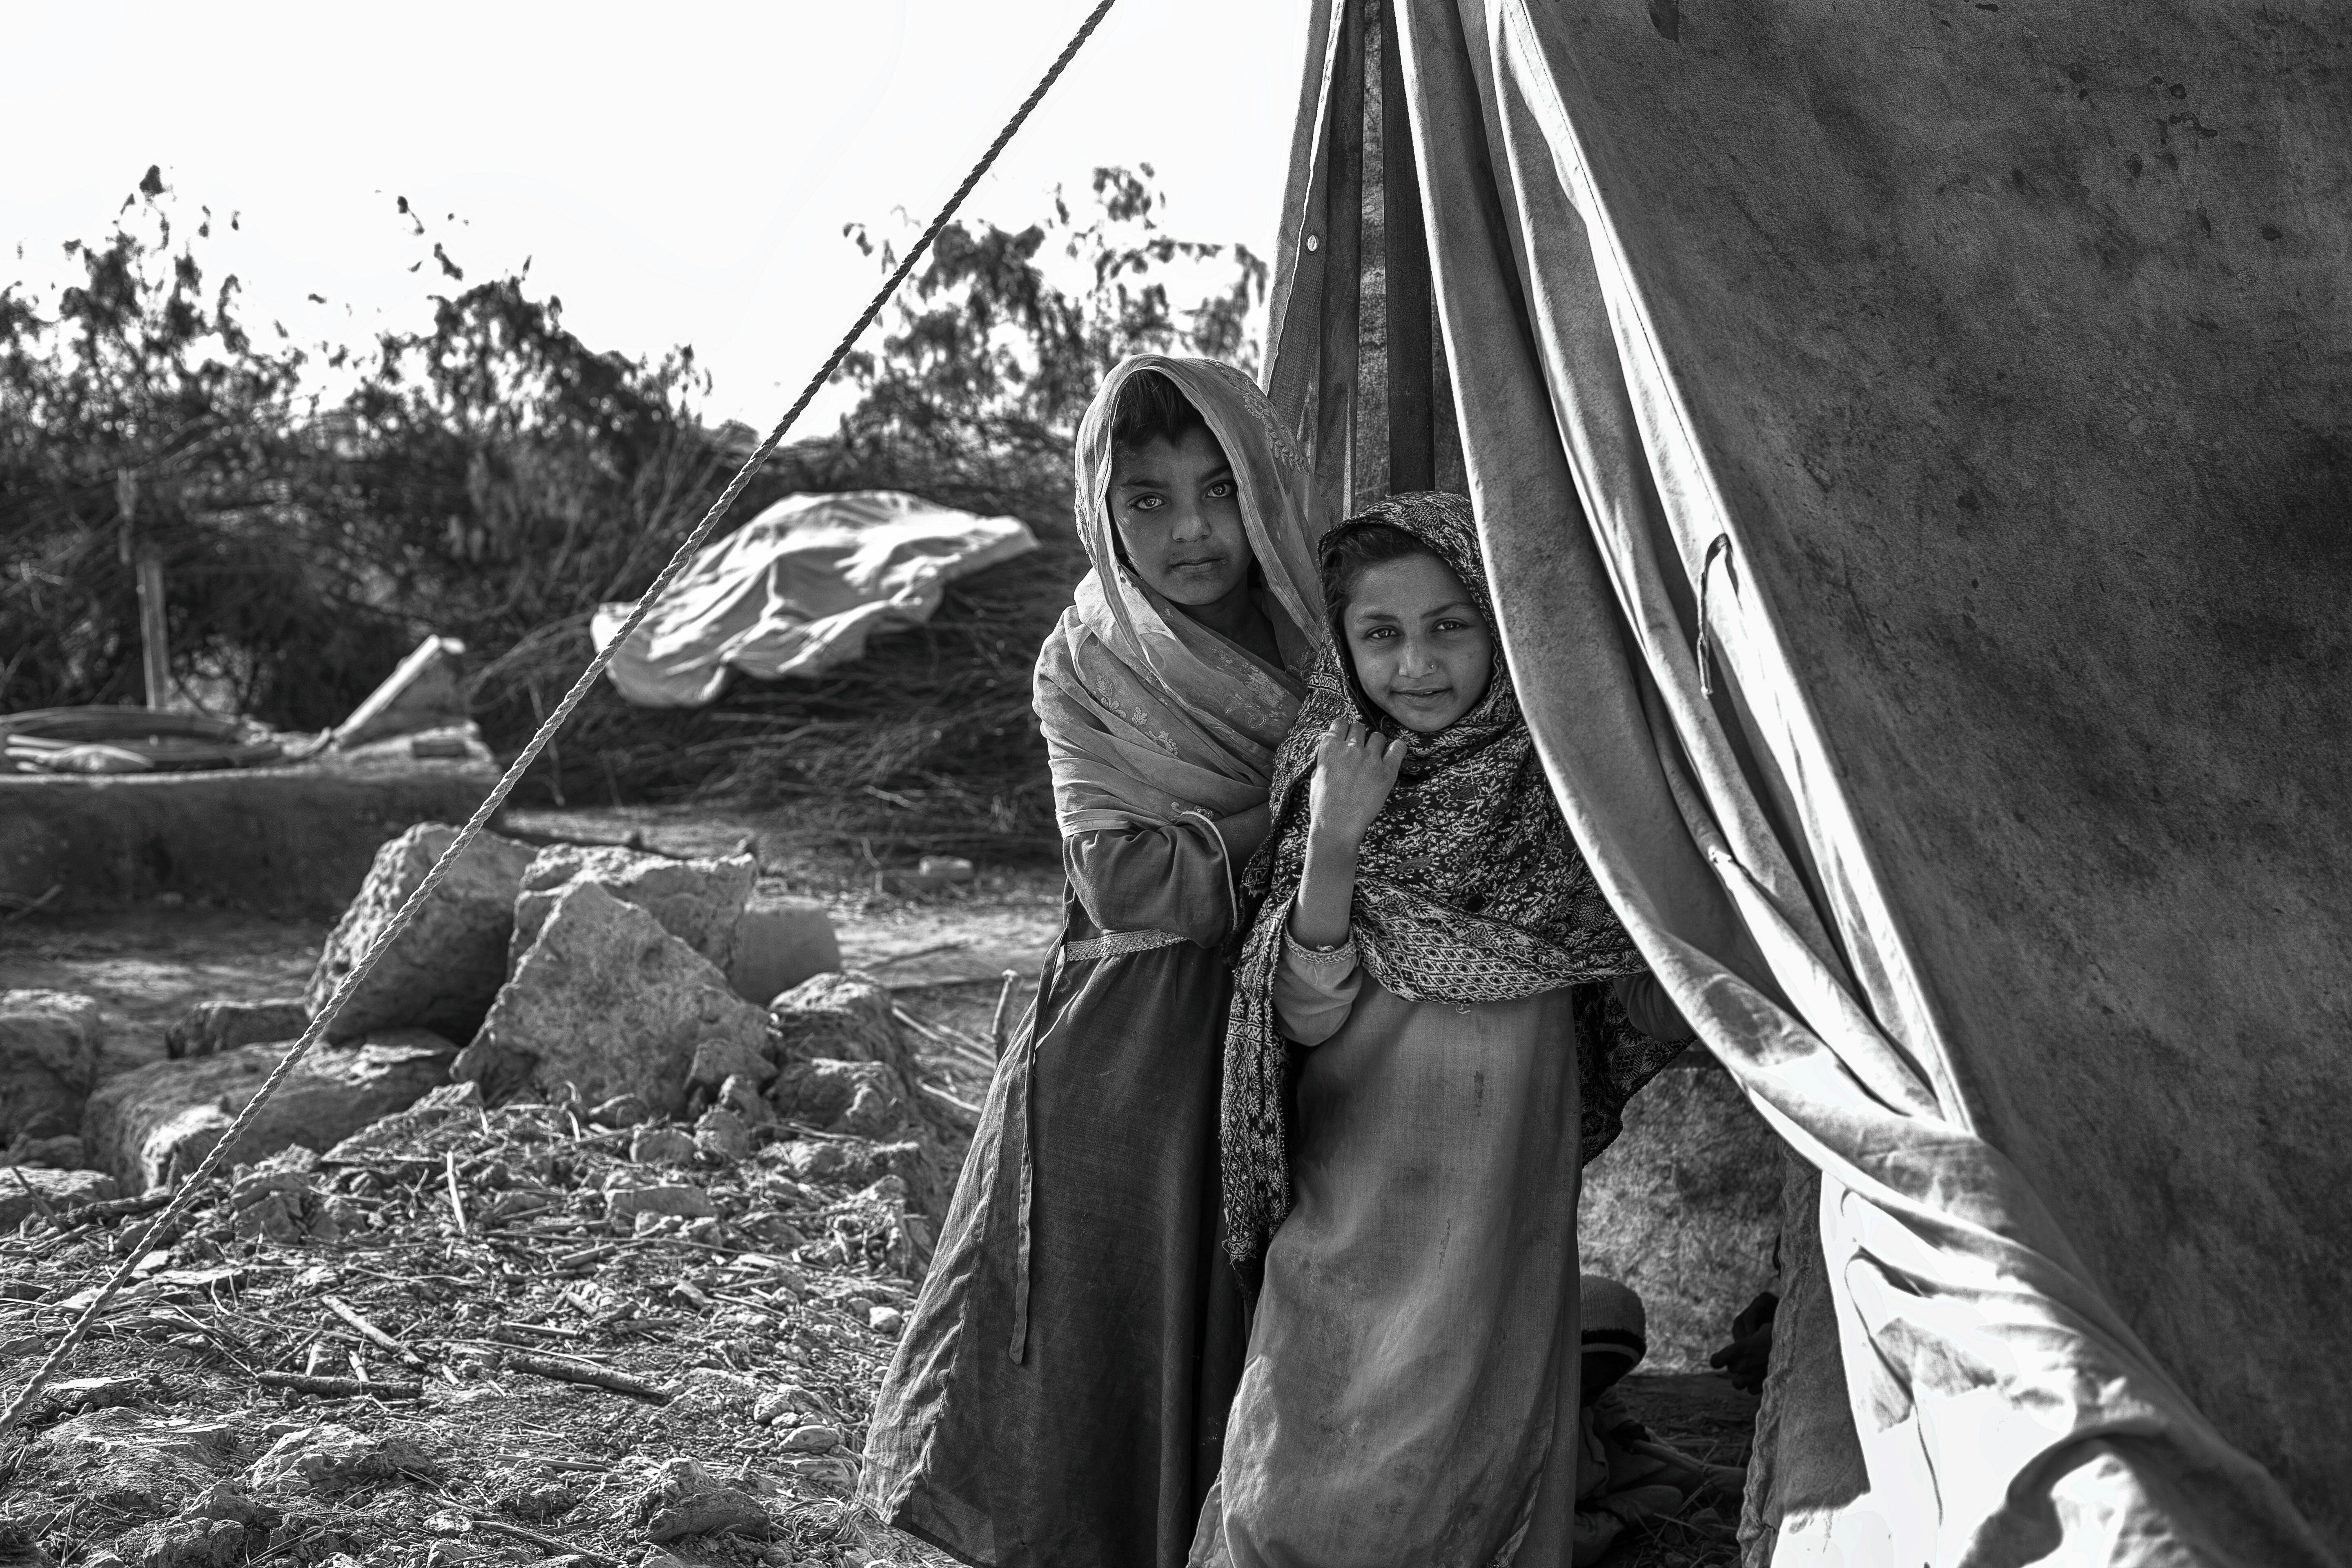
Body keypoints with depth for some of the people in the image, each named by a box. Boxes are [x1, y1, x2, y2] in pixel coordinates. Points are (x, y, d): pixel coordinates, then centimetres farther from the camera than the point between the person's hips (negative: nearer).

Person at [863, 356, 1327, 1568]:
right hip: (1124, 1064, -1)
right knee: (1103, 1351, 3)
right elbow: (1125, 884, -15)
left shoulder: (1331, 642, -2)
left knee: (1251, 1354, 6)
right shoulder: (1086, 670, -5)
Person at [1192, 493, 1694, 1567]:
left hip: (1495, 1196, 0)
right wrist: (1333, 843, -22)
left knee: (1462, 1467, 3)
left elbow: (1651, 996, 1)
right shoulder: (1331, 774, -3)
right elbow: (1305, 1016, -10)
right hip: (1350, 1193, 1)